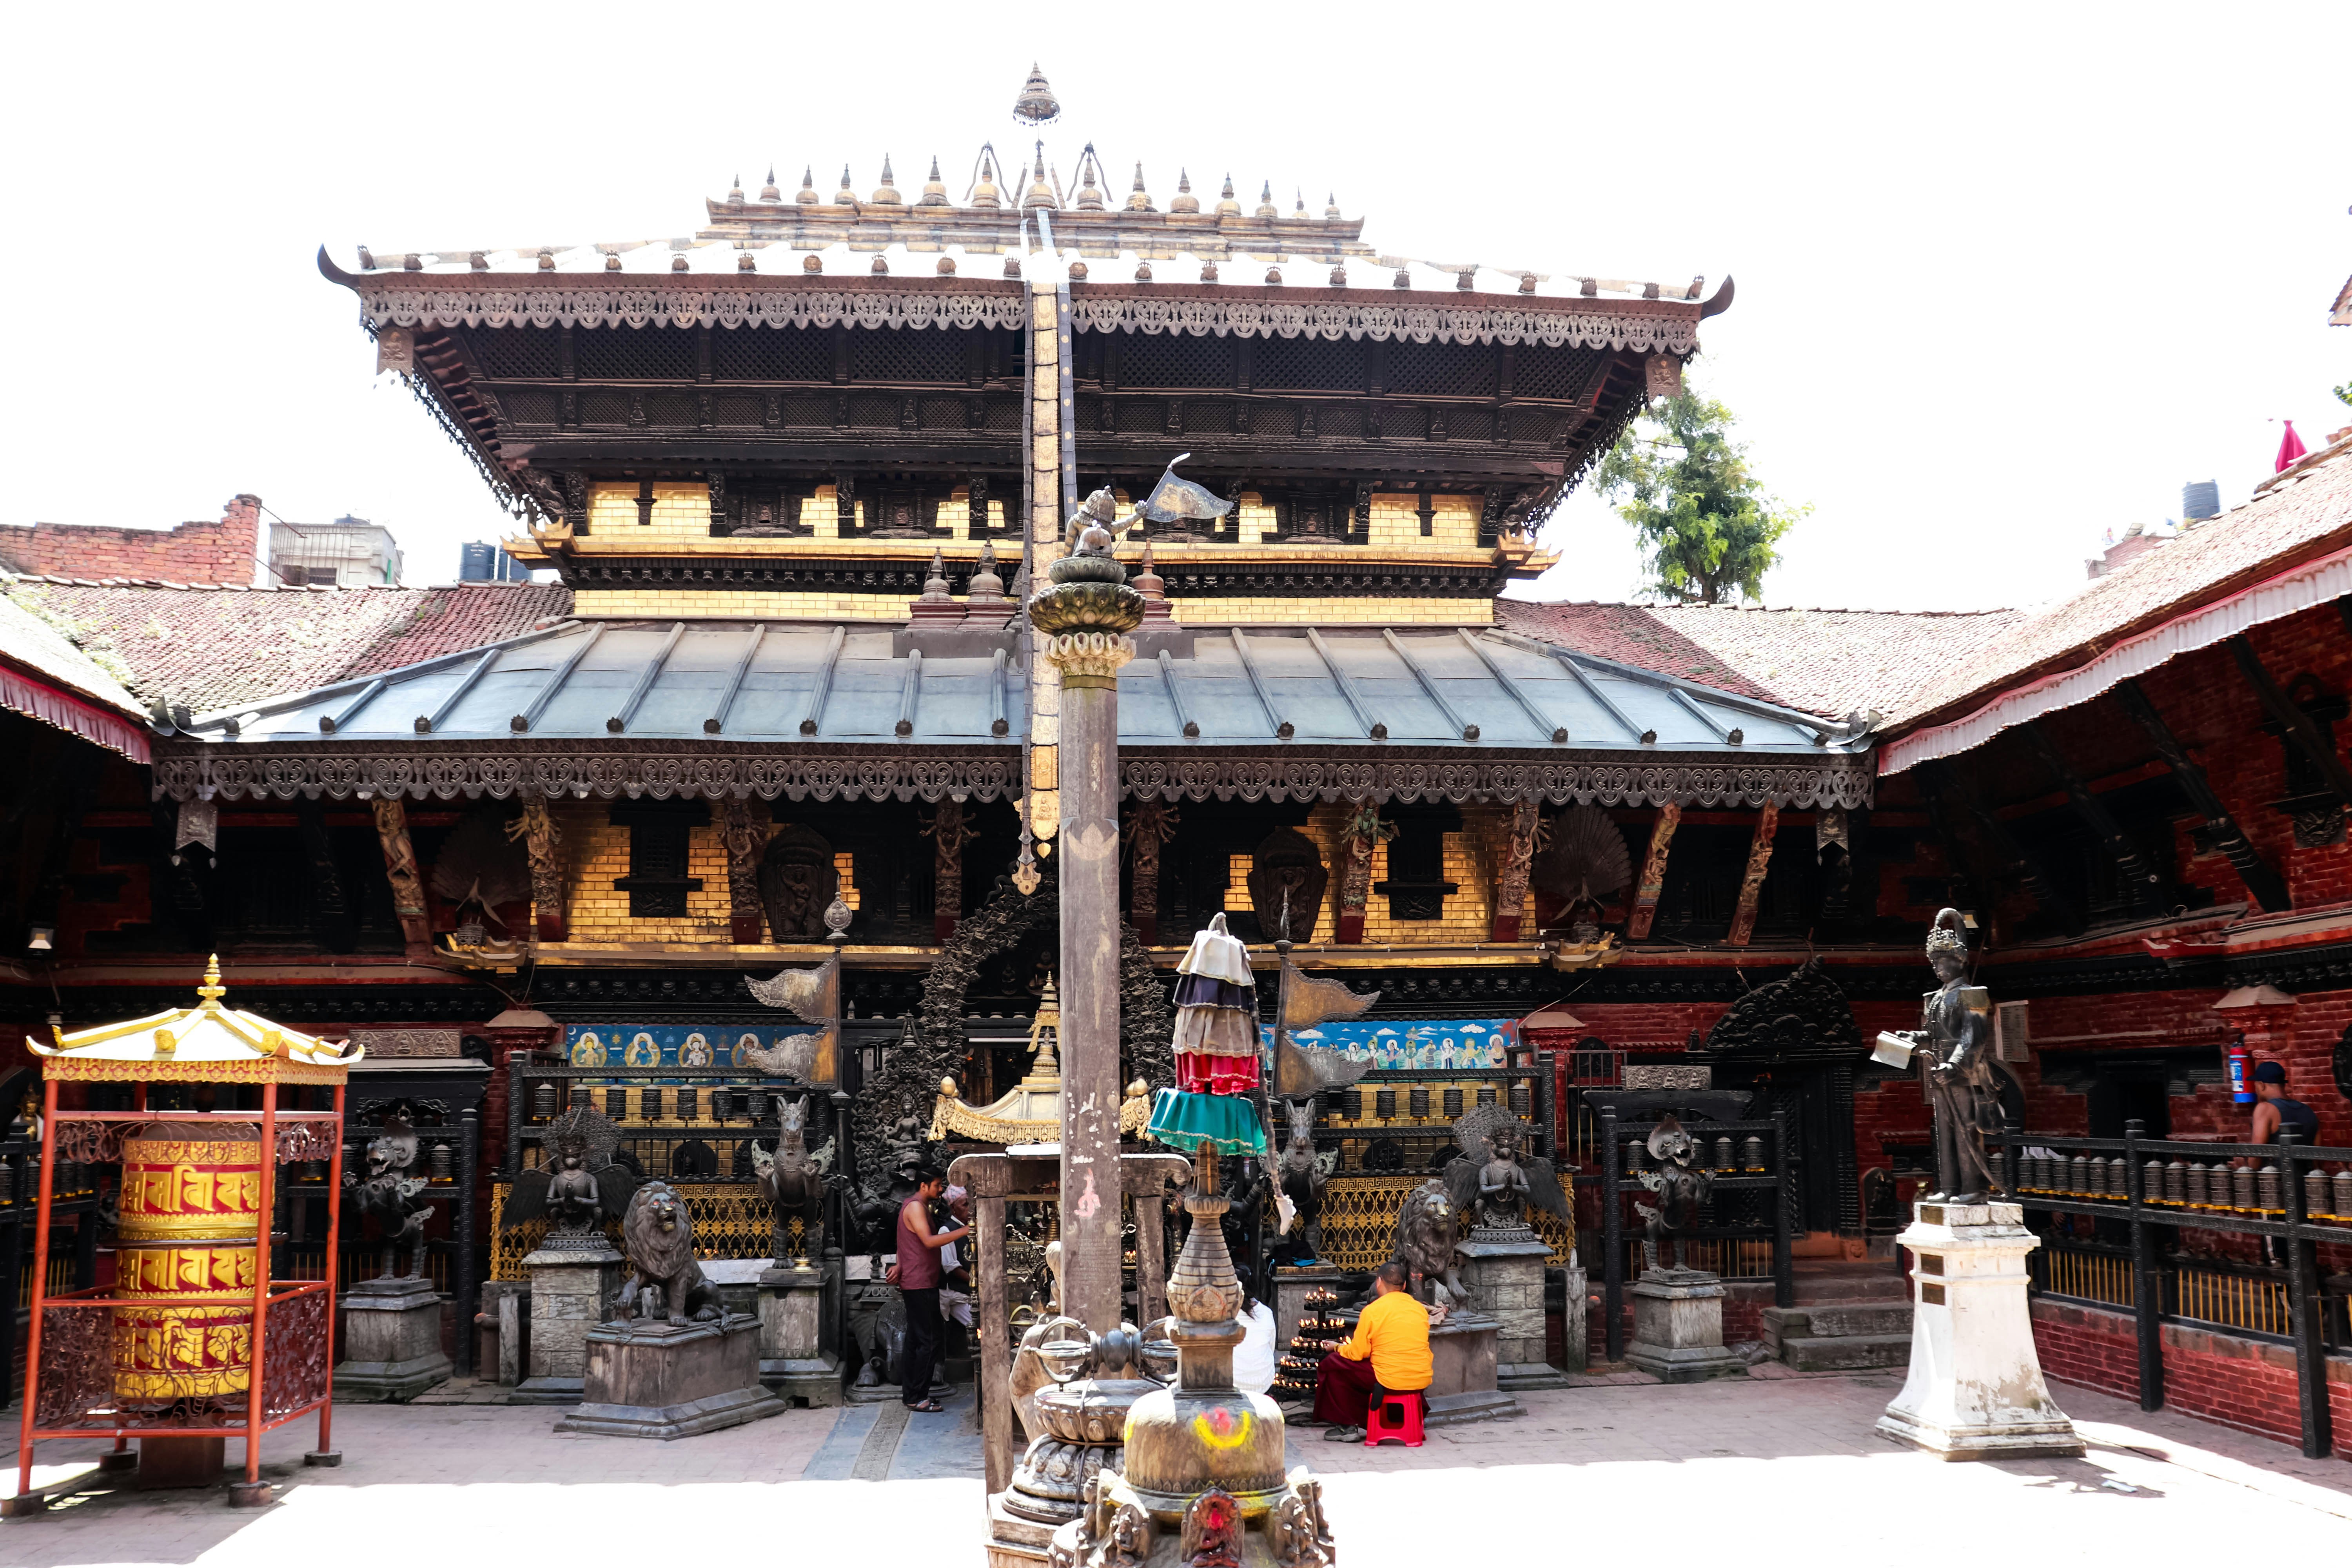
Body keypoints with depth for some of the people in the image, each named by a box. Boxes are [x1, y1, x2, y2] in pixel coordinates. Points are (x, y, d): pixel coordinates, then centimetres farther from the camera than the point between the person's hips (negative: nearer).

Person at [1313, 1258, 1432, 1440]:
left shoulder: (1373, 1311, -9)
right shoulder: (1420, 1309, 8)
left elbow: (1357, 1353, -5)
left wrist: (1339, 1349, 17)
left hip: (1389, 1382, -6)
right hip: (1423, 1381, 6)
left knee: (1331, 1365, 11)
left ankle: (1347, 1426, 11)